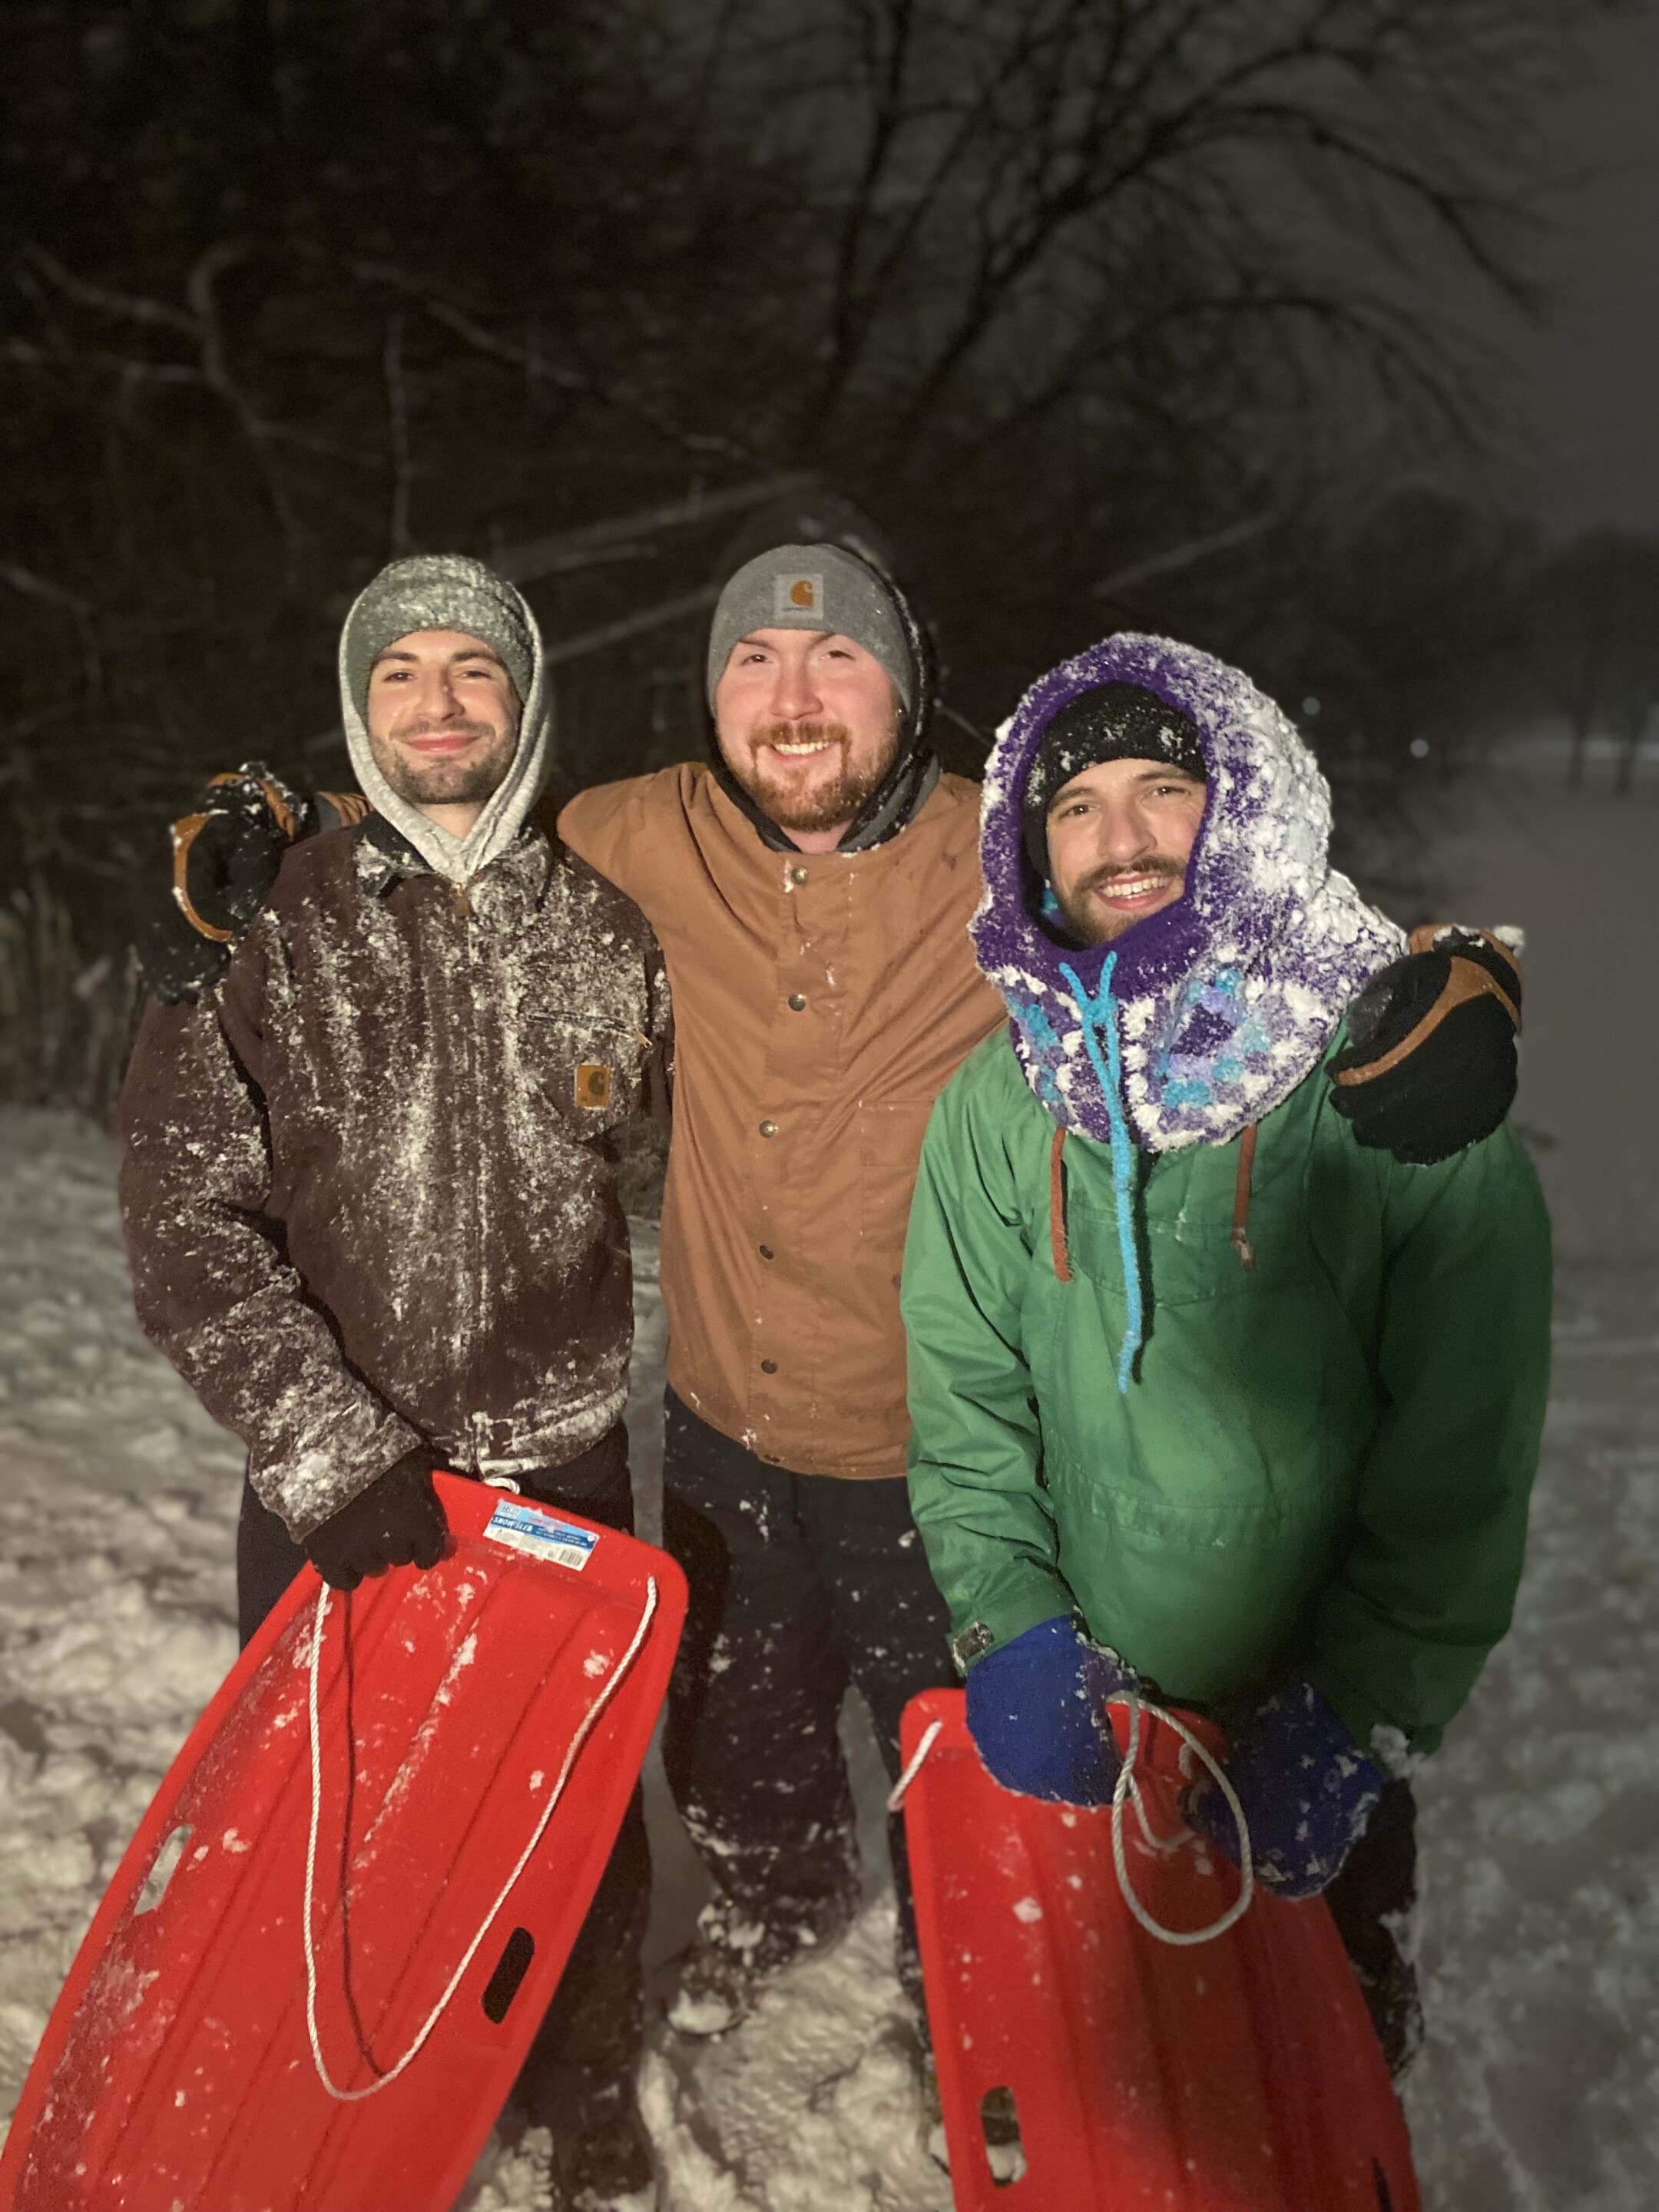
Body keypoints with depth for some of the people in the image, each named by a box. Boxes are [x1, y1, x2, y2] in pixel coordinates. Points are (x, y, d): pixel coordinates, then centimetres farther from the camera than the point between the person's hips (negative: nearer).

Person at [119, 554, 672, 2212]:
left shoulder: (609, 929, 1)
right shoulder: (262, 931, -4)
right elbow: (185, 1228, -9)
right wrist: (332, 1452, -16)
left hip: (565, 1473, 1)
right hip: (333, 1492, -1)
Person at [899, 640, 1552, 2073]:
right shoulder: (1004, 1094, -6)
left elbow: (1464, 1454, -13)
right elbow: (964, 1387, -2)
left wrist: (1362, 1714, -16)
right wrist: (1013, 1627, -12)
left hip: (1312, 1702, -2)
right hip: (1077, 1712, 2)